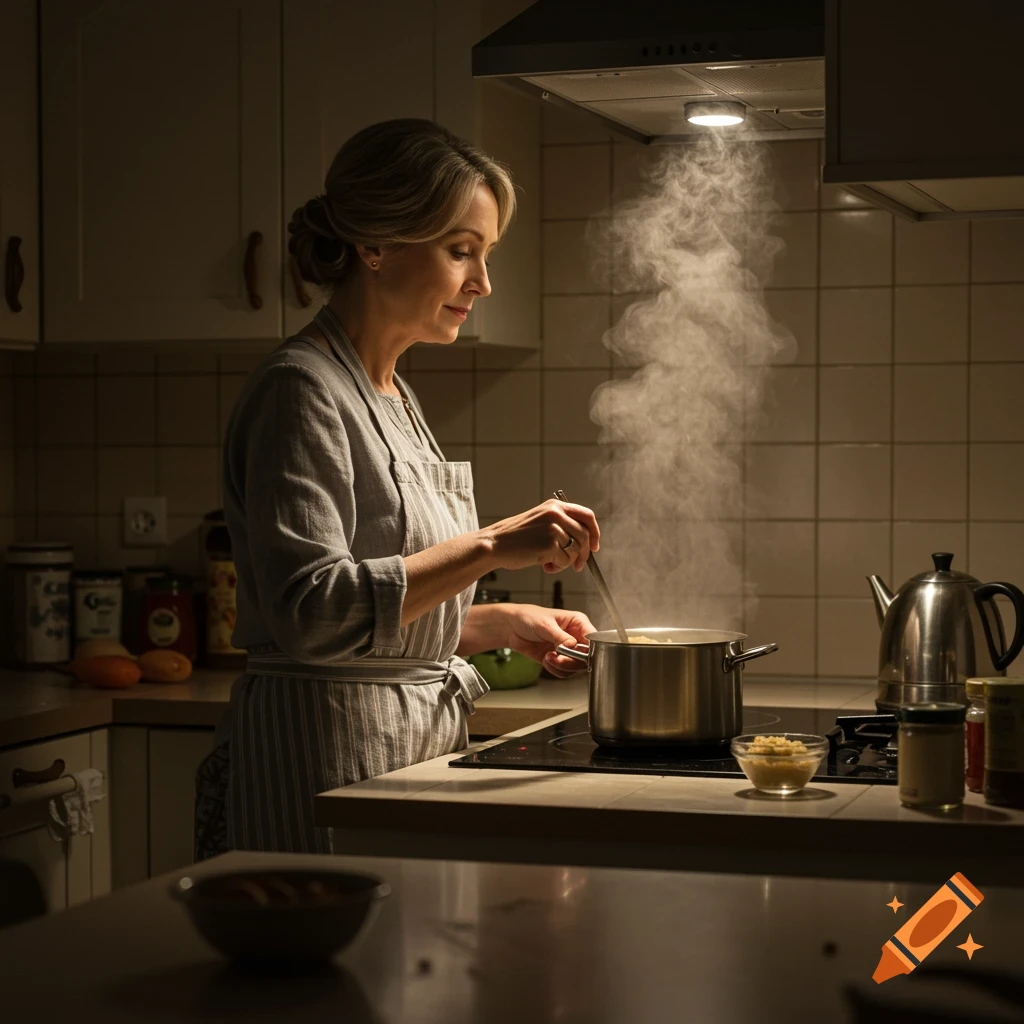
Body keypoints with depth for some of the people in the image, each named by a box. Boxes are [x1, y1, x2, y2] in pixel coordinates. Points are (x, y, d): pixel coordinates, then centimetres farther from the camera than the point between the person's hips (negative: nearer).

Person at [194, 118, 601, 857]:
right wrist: (492, 546, -25)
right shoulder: (302, 392, -12)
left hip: (414, 747, 9)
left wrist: (506, 624, 10)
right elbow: (312, 613, -23)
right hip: (331, 757, -9)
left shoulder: (392, 397, 17)